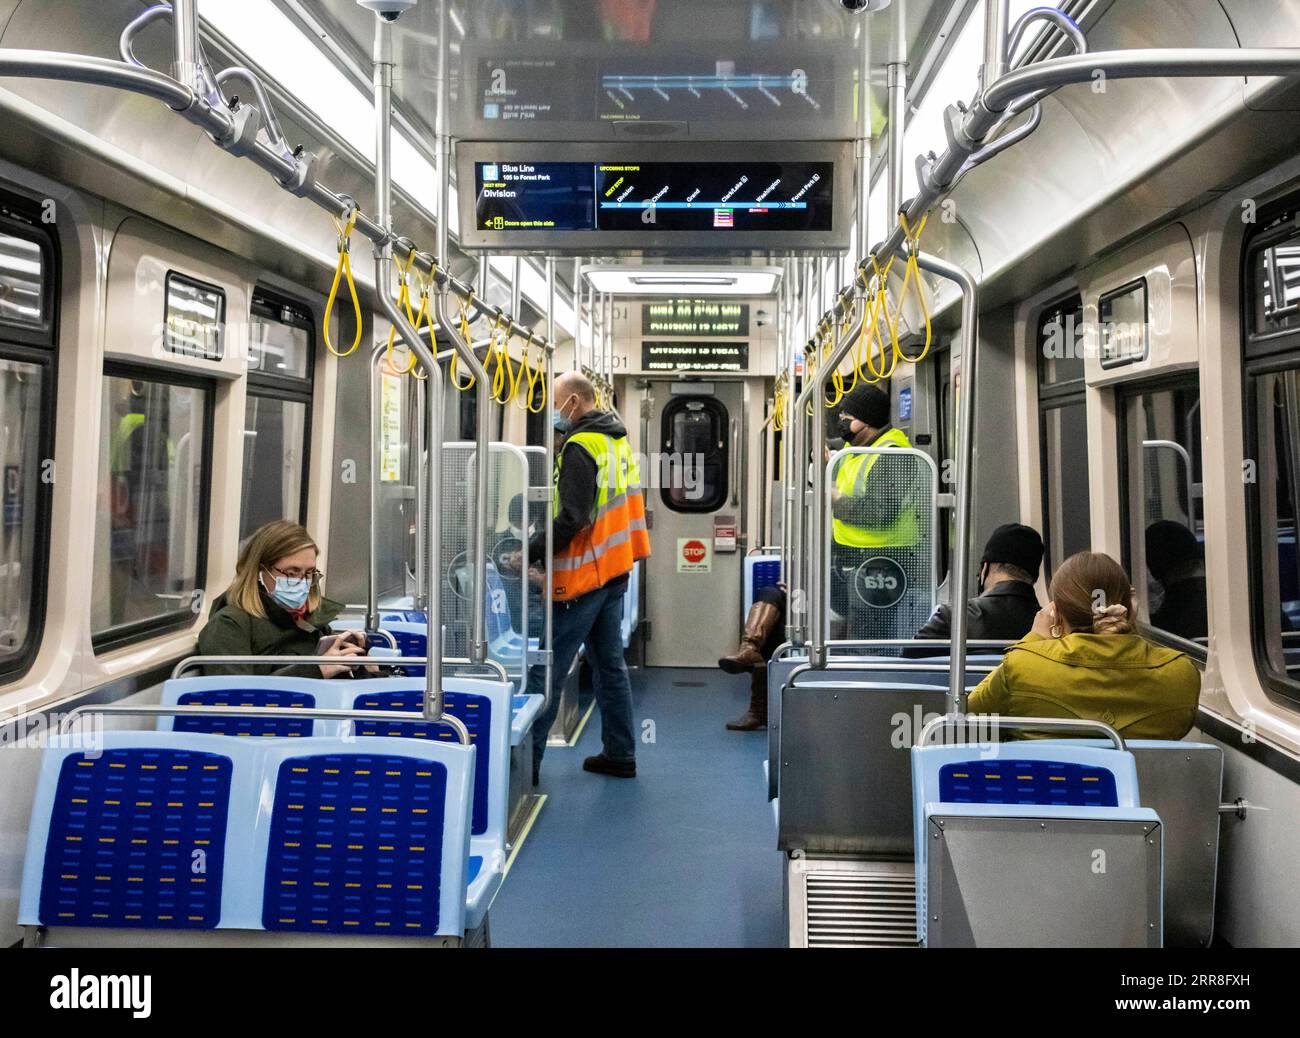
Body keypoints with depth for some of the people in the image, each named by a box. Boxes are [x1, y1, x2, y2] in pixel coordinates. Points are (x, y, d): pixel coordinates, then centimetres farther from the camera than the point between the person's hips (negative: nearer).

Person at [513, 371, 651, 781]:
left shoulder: (580, 447, -15)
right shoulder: (617, 440, 13)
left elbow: (571, 518, -23)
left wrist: (529, 553, -20)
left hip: (582, 575, -9)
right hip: (614, 569, 9)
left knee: (546, 669, -3)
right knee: (610, 663, 14)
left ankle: (524, 760, 2)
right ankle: (619, 754, 21)